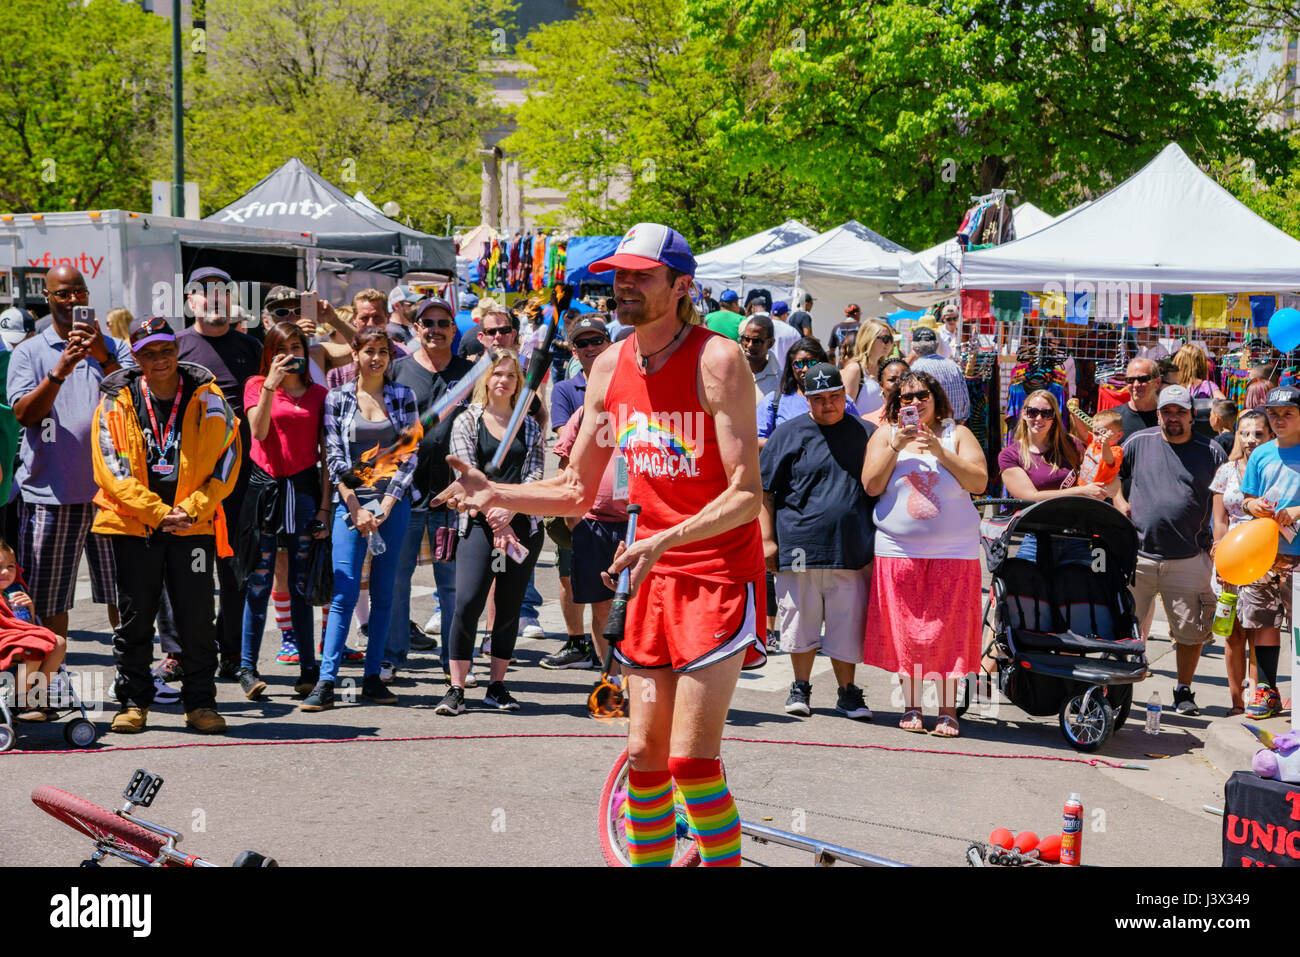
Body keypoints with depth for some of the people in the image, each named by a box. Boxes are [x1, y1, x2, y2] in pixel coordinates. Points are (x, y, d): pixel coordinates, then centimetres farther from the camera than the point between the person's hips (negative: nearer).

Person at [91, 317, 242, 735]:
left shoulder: (208, 399, 1)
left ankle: (200, 703, 11)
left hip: (193, 524, 0)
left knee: (197, 618, 1)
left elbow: (227, 461, 1)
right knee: (135, 618, 5)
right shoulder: (116, 403, 0)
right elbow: (111, 470, -4)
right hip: (133, 525, 0)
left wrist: (190, 510, -10)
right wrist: (158, 513, -12)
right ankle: (133, 702, 15)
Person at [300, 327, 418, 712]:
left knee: (384, 593, 4)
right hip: (351, 501, -2)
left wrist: (386, 505, -6)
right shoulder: (337, 398, 4)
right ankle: (326, 683, -11)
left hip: (393, 502, 2)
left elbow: (408, 456, 3)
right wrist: (357, 508, -8)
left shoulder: (403, 397, 7)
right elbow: (335, 458, 0)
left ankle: (372, 677, 10)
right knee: (344, 591, -9)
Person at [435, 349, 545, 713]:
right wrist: (491, 513, -13)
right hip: (480, 523, -3)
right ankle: (456, 689, -9)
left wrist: (509, 509, -13)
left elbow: (535, 474, 3)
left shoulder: (529, 426, 14)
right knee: (468, 602, -14)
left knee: (509, 607, 4)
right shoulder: (468, 421, 7)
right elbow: (466, 473, -2)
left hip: (523, 523, 3)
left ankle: (497, 685, 13)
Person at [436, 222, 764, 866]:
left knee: (690, 758, -12)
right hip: (650, 571, 6)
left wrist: (667, 539, -31)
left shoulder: (717, 361, -15)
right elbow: (577, 492, 14)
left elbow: (747, 494, -20)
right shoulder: (609, 368, 5)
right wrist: (496, 494, 0)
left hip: (719, 570, -6)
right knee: (643, 752, 8)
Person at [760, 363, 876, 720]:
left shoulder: (865, 433, 10)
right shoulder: (790, 433, 3)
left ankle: (847, 692, 16)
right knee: (801, 620, 6)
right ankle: (801, 688, 21)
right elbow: (765, 489, 4)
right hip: (800, 547, -1)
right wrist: (767, 539, -2)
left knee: (848, 626, 3)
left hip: (853, 551, 1)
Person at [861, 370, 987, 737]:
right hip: (899, 551, 1)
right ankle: (911, 706, 11)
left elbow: (979, 482, -5)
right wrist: (896, 447, -10)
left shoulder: (957, 435, 7)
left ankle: (948, 710, 3)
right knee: (906, 630, 1)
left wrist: (940, 451, -13)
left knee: (949, 630, -3)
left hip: (953, 551, -1)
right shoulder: (885, 435, 10)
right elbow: (871, 485, -1)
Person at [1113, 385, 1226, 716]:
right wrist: (1121, 504, 4)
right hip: (1138, 554, 0)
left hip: (1189, 560, 0)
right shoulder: (1138, 442, 6)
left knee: (1190, 631, 2)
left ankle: (1184, 690, 19)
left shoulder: (1211, 452, 4)